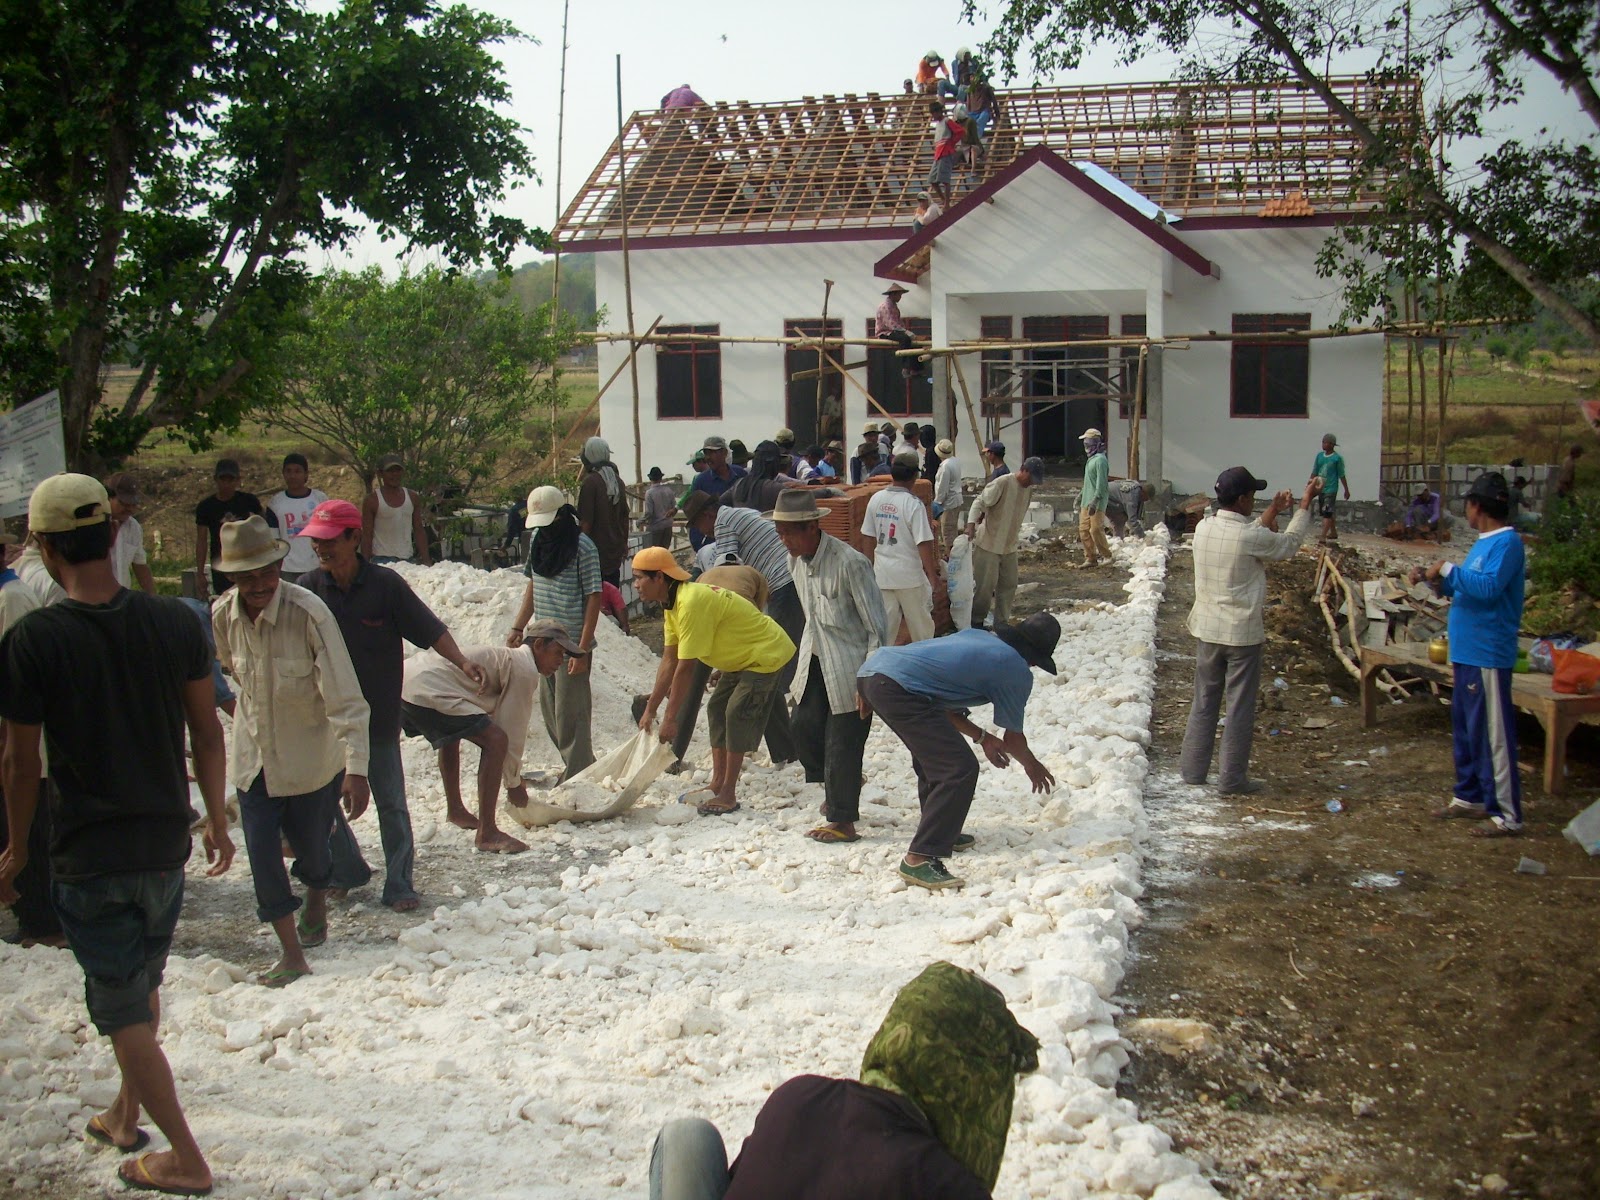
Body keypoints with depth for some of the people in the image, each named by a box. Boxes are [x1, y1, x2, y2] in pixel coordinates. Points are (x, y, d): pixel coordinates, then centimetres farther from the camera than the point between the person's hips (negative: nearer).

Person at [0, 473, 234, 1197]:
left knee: (123, 1010, 8)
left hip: (90, 855, -4)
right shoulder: (173, 622, -6)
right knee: (143, 986, 24)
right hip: (166, 843, 5)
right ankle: (127, 1116, 41)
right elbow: (206, 733, 2)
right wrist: (217, 819, 14)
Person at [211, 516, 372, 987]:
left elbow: (344, 697, -27)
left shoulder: (309, 613, -26)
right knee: (262, 853, 0)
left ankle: (317, 904, 48)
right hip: (253, 756, 3)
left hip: (309, 756, -3)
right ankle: (293, 956, 12)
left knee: (309, 844, 14)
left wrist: (356, 768, -33)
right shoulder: (222, 615, -10)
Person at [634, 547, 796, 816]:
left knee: (736, 714, -15)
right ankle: (718, 785, 18)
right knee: (717, 708, 11)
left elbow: (685, 668, -29)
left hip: (767, 654, -11)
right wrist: (650, 709, 3)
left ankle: (728, 796, -9)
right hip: (744, 656, 11)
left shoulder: (692, 603, -31)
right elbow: (669, 661, 4)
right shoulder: (671, 604, 2)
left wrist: (670, 720, -24)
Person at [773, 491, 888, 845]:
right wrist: (802, 667, 19)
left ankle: (843, 821, 12)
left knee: (842, 743, -2)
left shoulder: (850, 564, -23)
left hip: (849, 667, -7)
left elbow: (877, 627, -18)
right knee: (803, 725, 3)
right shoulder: (797, 562, 2)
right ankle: (835, 790, 28)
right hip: (816, 662, 7)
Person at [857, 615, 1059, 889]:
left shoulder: (977, 636, 27)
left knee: (935, 756, 28)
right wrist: (1033, 766, 39)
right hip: (896, 688, -9)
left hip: (869, 670, 10)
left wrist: (980, 736, 32)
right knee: (960, 770, -6)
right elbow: (1012, 740, 20)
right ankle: (919, 860, -8)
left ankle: (942, 832, 41)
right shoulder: (1018, 671, 7)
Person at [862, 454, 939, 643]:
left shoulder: (876, 499, -1)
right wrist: (932, 575, -10)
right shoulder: (913, 504, -17)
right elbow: (923, 543, -18)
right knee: (920, 621, 13)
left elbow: (870, 538, 6)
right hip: (909, 573, -5)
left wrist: (871, 566, 18)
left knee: (884, 623, 10)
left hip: (882, 572, 5)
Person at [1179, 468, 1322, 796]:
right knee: (1240, 707, 5)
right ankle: (1232, 779, 11)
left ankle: (1193, 769, 21)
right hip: (1242, 633, -6)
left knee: (1203, 702, 15)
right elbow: (1289, 544, 1)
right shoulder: (1251, 537, -19)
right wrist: (1305, 505, 10)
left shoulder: (1204, 529, -2)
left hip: (1207, 630, 6)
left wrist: (1273, 512, 20)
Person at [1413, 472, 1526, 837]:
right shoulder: (1484, 543, 14)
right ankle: (1470, 797, 30)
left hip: (1488, 656, -10)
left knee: (1492, 734, -7)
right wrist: (1436, 580, 7)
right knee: (1464, 728, 18)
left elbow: (1488, 587, -28)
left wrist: (1448, 570, -19)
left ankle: (1506, 814, -2)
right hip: (1467, 653, 10)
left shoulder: (1507, 543, -15)